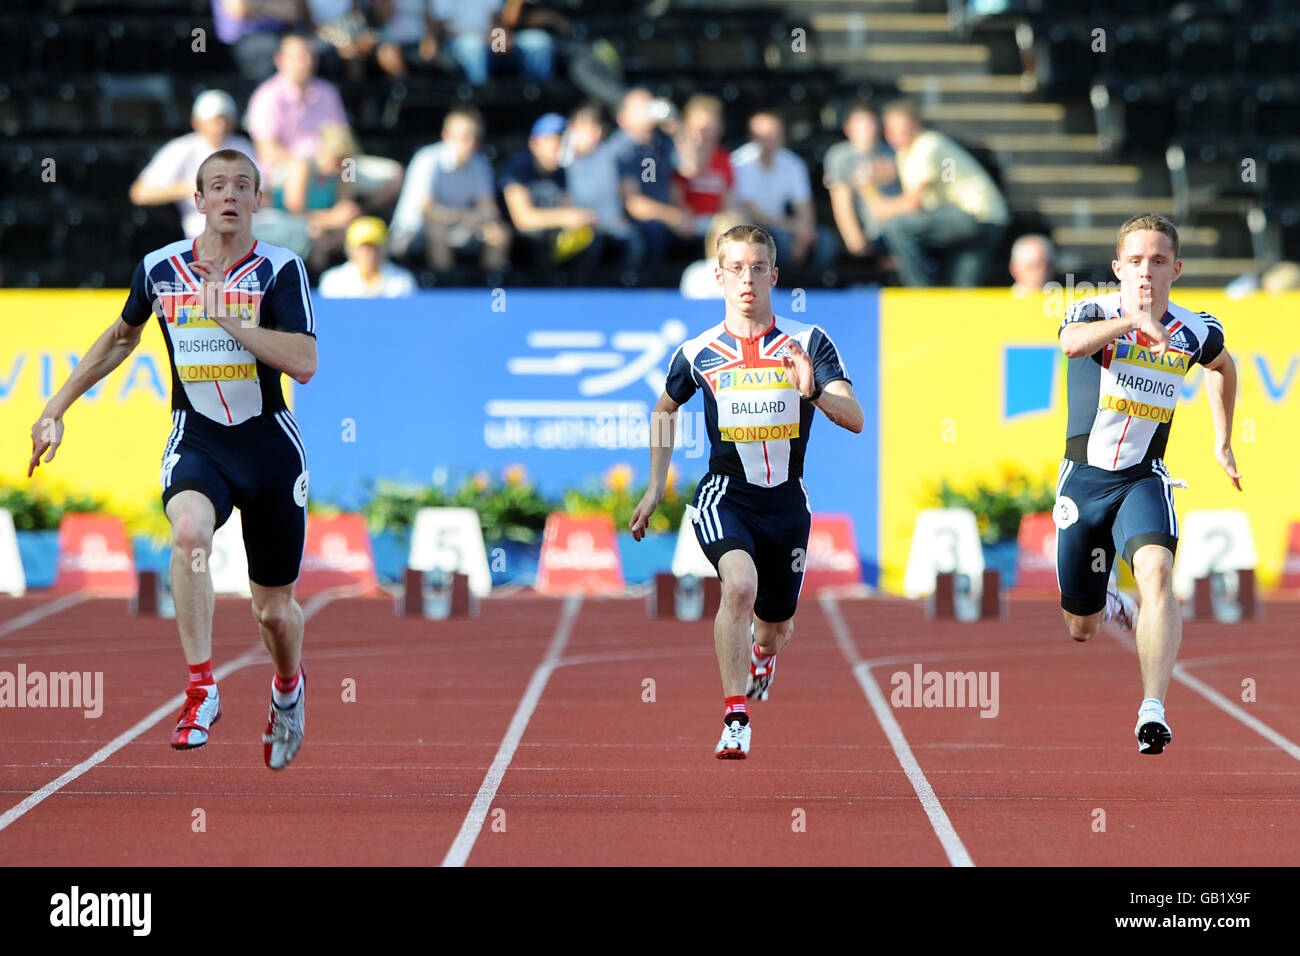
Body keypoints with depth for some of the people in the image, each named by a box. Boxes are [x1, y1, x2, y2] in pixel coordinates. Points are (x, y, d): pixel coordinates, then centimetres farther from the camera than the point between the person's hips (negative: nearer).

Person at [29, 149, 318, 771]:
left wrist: (227, 318, -24)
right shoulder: (159, 268, 0)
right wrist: (58, 407, 22)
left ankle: (288, 686, 46)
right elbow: (122, 336, 20)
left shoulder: (280, 269, -8)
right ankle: (201, 691, -29)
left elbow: (304, 364, -20)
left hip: (268, 445, -1)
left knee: (274, 610, 9)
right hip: (195, 440, 1)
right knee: (189, 531, -35)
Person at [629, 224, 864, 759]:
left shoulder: (807, 343, -4)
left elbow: (855, 419, -12)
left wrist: (812, 393, -31)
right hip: (725, 495, -2)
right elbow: (665, 410, 19)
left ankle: (762, 654, 56)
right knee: (740, 583, -31)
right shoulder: (697, 353, -1)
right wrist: (655, 489, 16)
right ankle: (735, 719, -27)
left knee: (777, 626, 16)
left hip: (787, 503, 2)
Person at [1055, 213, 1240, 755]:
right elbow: (1072, 343, -38)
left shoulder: (1196, 333, -2)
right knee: (1081, 631, 10)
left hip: (1144, 480, 0)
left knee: (1156, 573, -31)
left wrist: (1223, 442, 22)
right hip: (1084, 477, 0)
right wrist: (1135, 319, -52)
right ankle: (1114, 608, 49)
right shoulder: (1097, 312, -12)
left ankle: (1152, 710, -35)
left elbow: (1222, 365, 23)